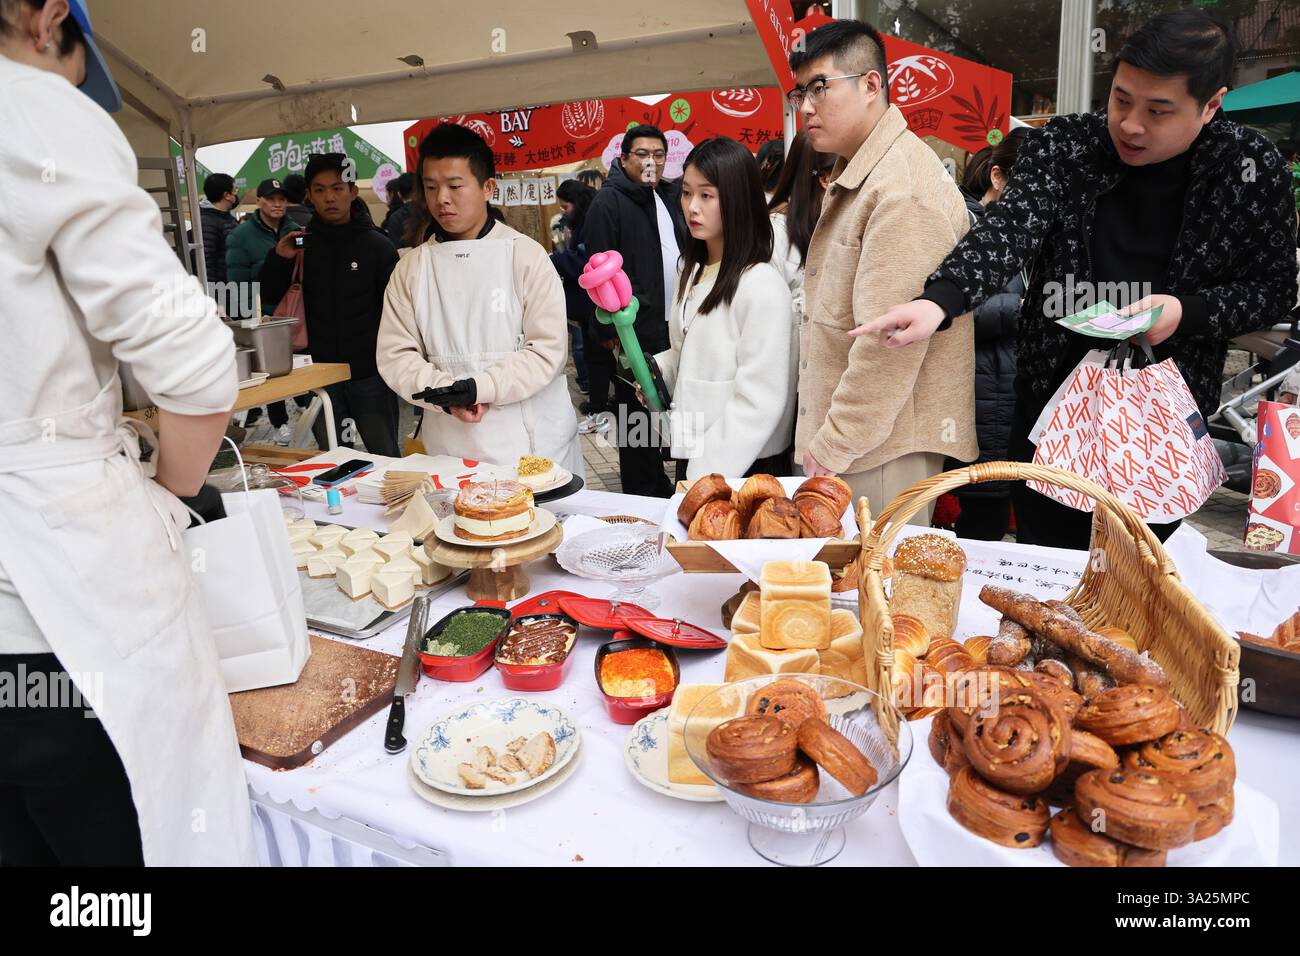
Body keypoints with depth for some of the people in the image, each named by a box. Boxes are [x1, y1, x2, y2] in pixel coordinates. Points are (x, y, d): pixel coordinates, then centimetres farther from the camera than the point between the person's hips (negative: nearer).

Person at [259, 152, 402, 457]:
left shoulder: (377, 245, -2)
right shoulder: (302, 243, 6)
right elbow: (269, 295, 12)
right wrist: (278, 259, -7)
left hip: (370, 374, -3)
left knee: (385, 457, 7)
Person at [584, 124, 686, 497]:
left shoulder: (670, 197, 14)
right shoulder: (609, 201, -8)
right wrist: (609, 330, -16)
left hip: (672, 325, 7)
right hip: (635, 330, -7)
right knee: (637, 415, 2)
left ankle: (660, 487, 27)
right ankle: (643, 495, 13)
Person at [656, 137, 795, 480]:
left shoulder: (762, 286, -17)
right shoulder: (691, 275, 7)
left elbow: (759, 402, -19)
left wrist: (707, 474, -19)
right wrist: (655, 369, -3)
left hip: (745, 467, -7)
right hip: (692, 457, 7)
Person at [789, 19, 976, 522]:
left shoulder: (904, 189, -18)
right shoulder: (854, 175, 15)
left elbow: (889, 342, -24)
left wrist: (833, 444, -16)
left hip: (884, 445, -9)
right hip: (837, 441, 9)